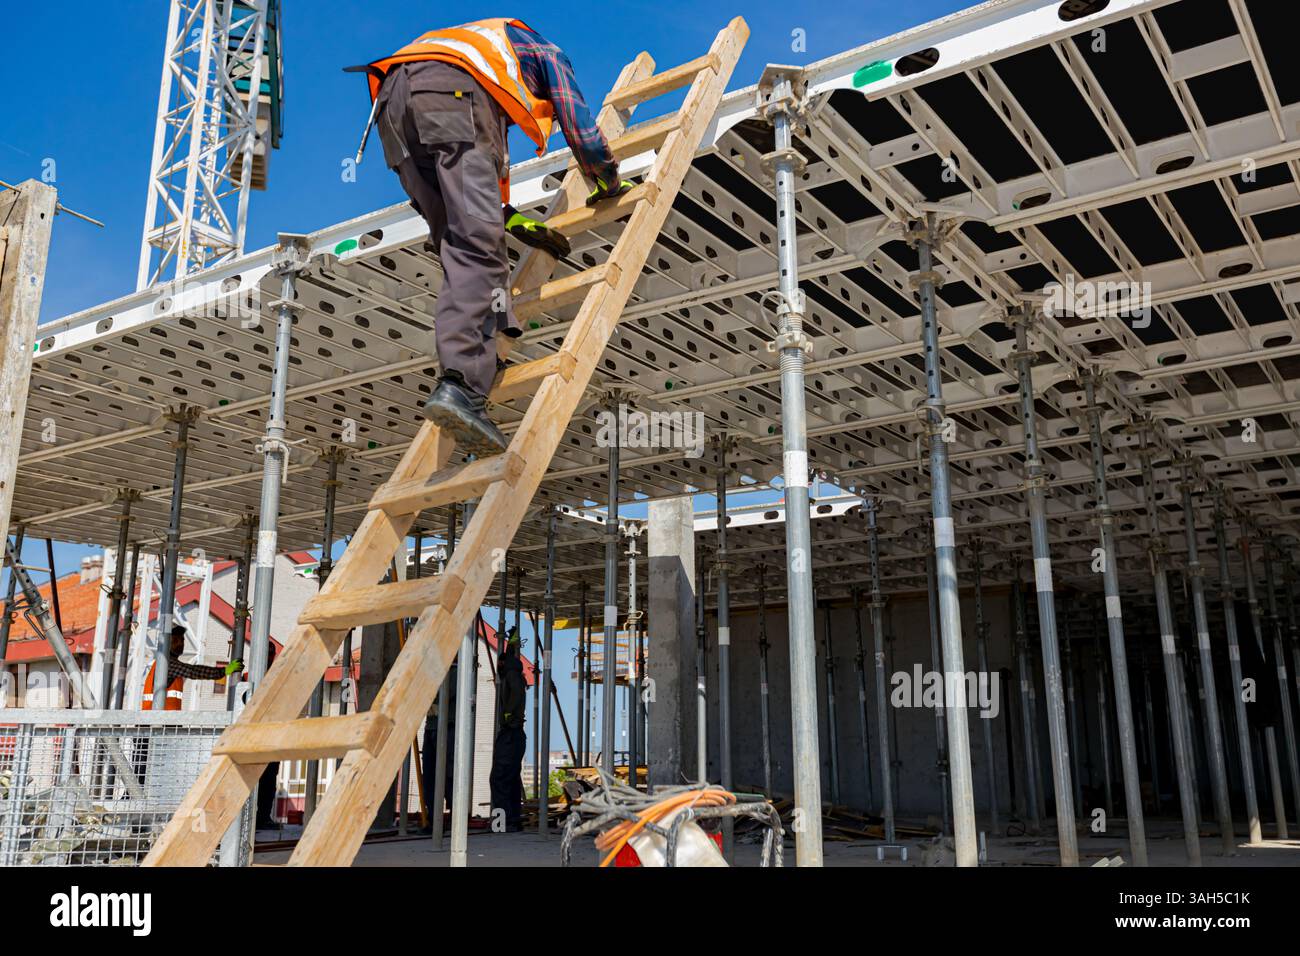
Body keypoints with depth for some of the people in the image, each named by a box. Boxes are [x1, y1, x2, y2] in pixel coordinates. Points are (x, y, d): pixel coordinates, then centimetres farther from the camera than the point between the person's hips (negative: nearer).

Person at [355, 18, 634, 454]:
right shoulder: (545, 52, 35)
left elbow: (467, 186, 39)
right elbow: (581, 128, 25)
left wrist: (516, 221, 38)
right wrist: (609, 182, 41)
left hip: (391, 100, 7)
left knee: (458, 247, 11)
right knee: (478, 244, -18)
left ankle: (473, 362, -3)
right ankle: (461, 385, -34)